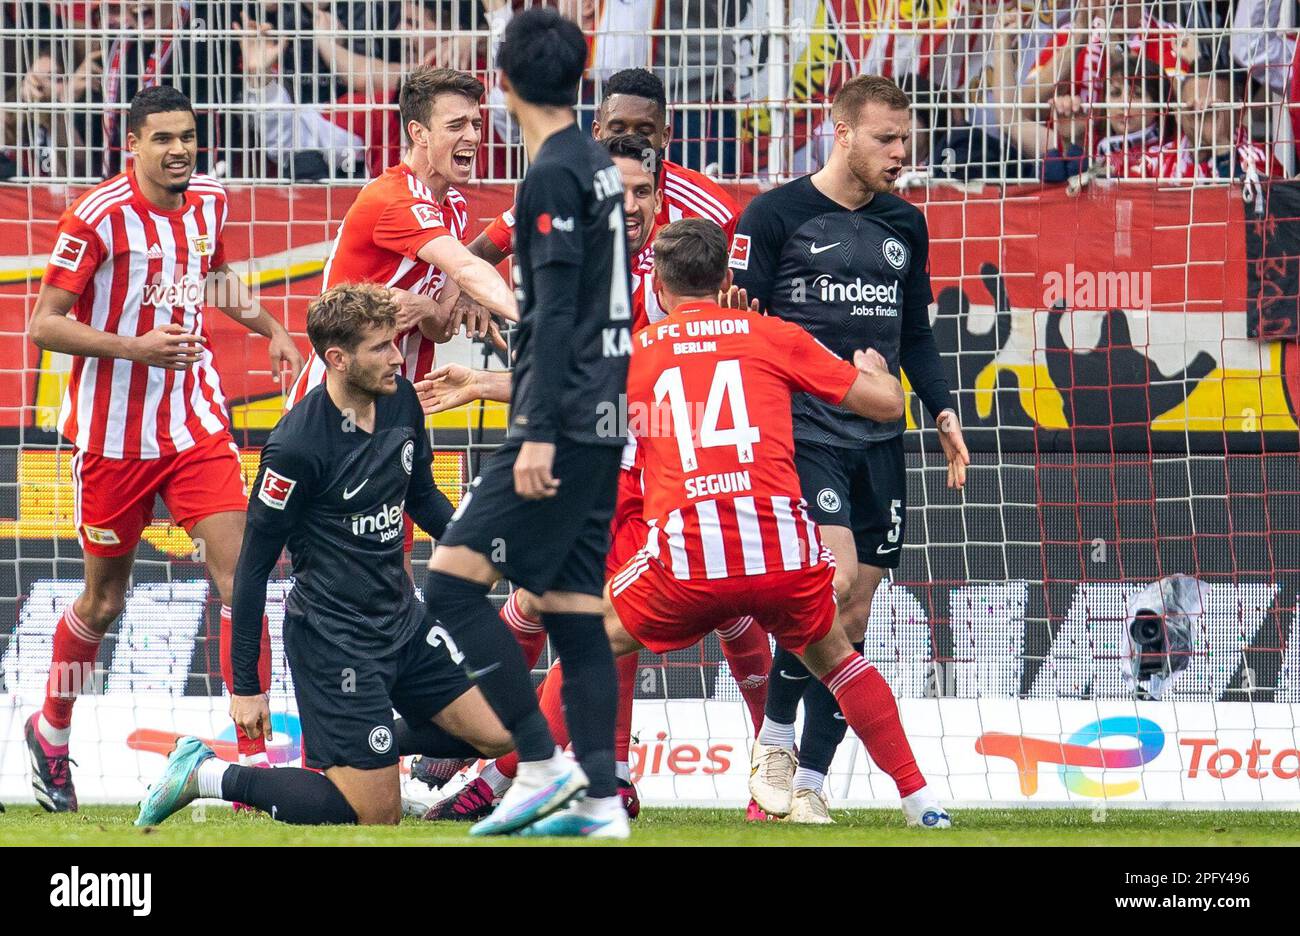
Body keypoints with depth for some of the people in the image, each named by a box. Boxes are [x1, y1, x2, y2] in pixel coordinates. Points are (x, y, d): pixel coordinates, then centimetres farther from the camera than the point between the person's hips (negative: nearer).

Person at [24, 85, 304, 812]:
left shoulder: (209, 201, 4)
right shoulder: (98, 218, -15)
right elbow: (45, 324, -14)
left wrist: (270, 327, 12)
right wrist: (133, 345, -26)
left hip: (196, 422, 4)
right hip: (113, 434, -4)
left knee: (240, 574, -11)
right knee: (104, 601, 8)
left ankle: (253, 752, -10)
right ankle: (50, 733, 34)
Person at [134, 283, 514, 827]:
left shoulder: (401, 403, 0)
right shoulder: (297, 445, -22)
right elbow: (254, 566, -15)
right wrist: (245, 687, -13)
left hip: (403, 620, 8)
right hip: (333, 637, -8)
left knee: (498, 733, 3)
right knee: (378, 816, -7)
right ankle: (206, 775, 6)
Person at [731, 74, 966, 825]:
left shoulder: (905, 227, 14)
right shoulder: (775, 215, -2)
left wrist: (943, 411, 8)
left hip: (879, 442, 6)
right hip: (802, 432, -6)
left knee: (855, 613, 2)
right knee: (833, 576, -21)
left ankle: (809, 782, 7)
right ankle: (775, 739, -2)